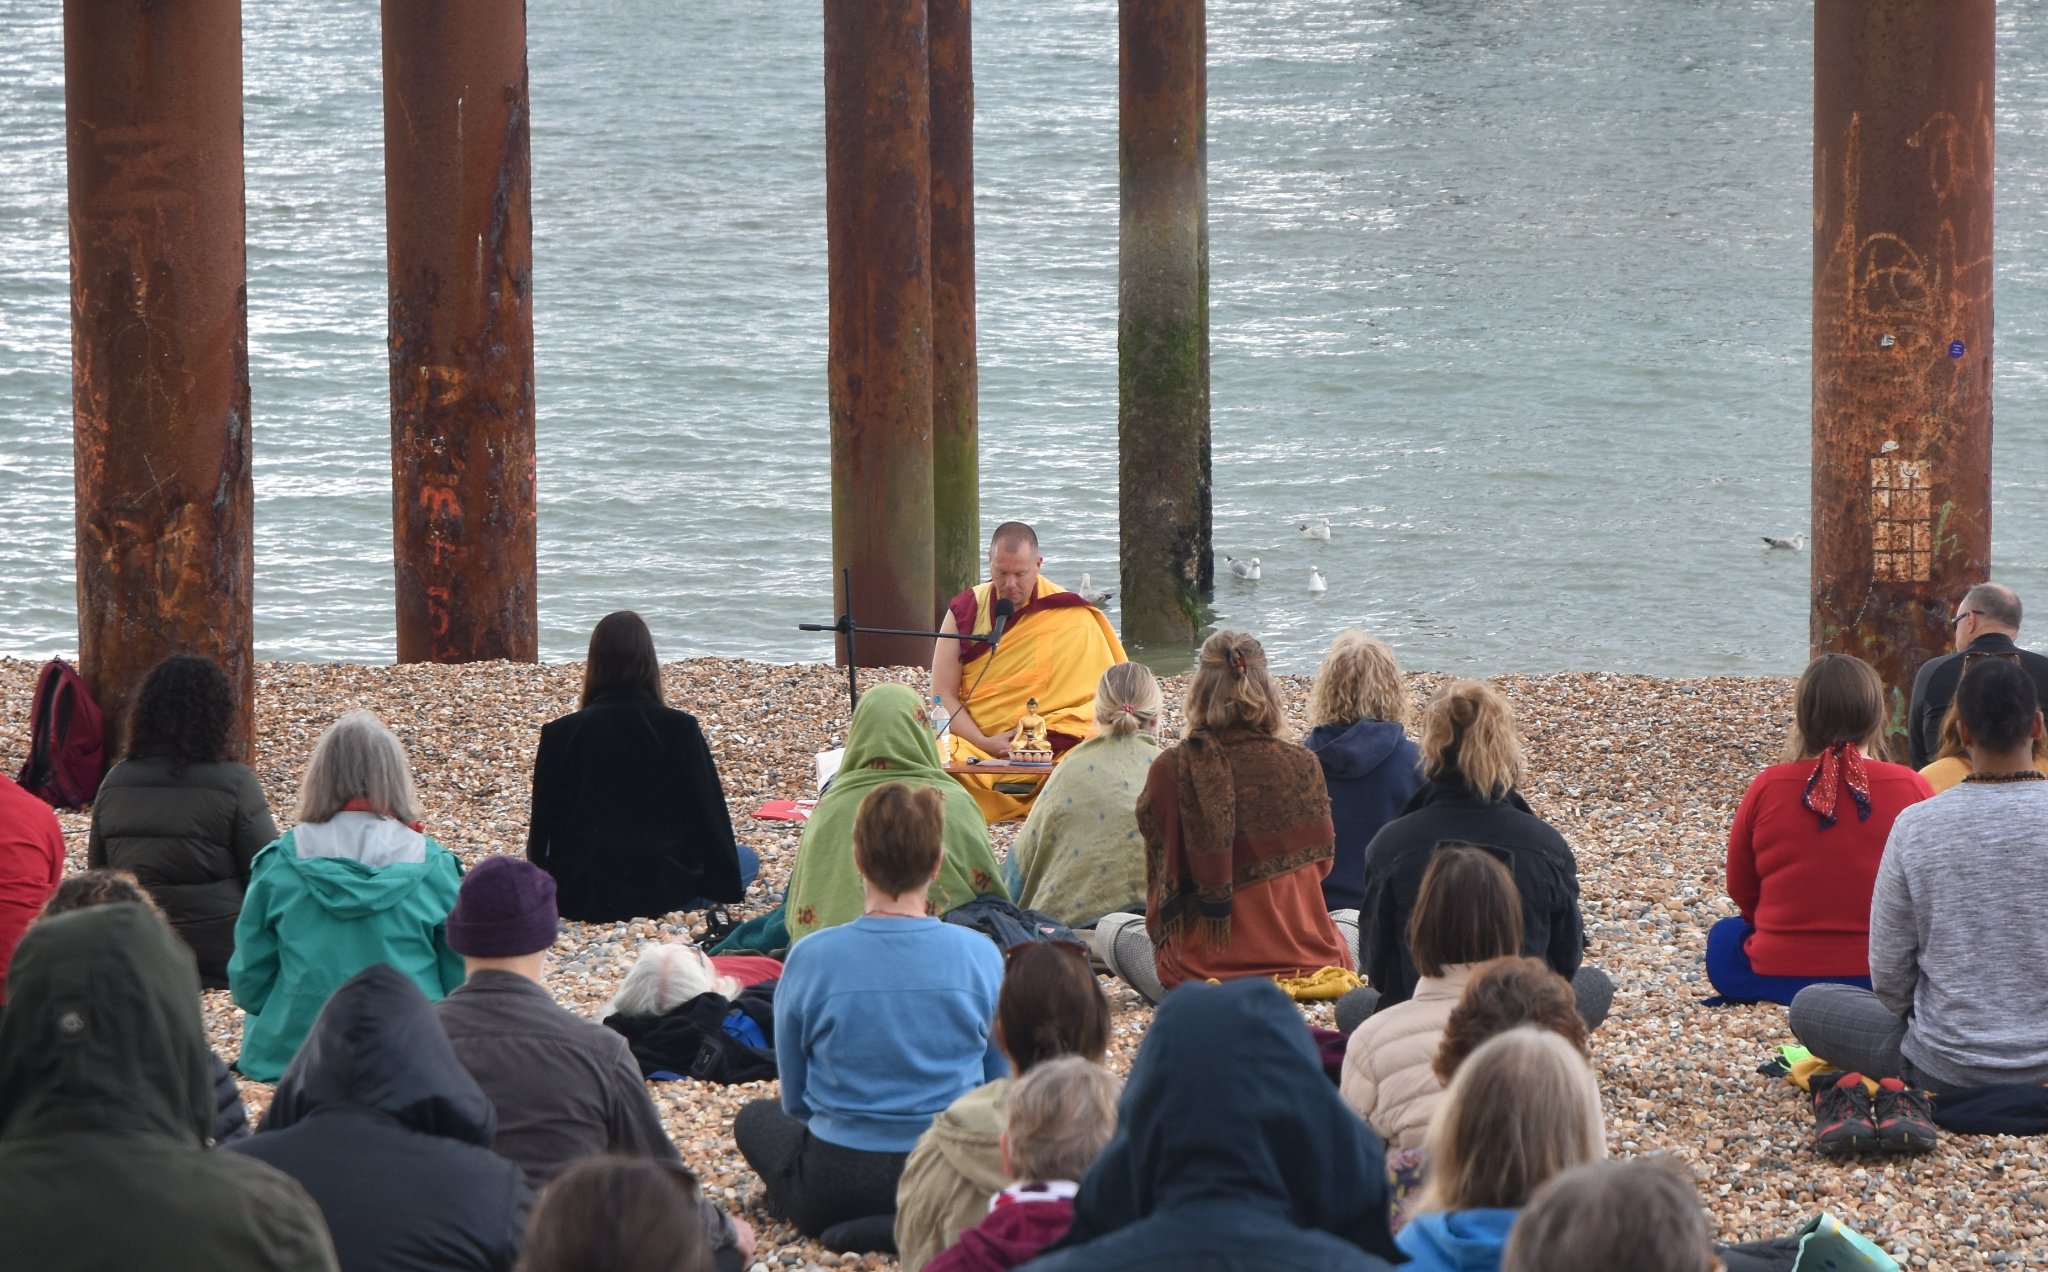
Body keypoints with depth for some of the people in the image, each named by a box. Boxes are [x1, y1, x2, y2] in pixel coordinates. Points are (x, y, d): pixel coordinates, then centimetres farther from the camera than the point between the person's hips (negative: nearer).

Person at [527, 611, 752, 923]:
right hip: (658, 894, -5)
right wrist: (727, 890, 9)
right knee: (747, 859, 19)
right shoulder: (679, 729, -9)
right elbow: (710, 815, -3)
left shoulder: (560, 734, -5)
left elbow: (543, 823, 3)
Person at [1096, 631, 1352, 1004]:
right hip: (1306, 962, 3)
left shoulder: (1172, 770, -9)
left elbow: (1162, 876, 2)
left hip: (1206, 971, -3)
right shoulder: (1302, 766, -3)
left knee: (1111, 928, 25)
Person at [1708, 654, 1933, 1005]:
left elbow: (1740, 889, 4)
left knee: (1724, 937, 34)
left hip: (1777, 977, 1)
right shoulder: (1911, 788, -11)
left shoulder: (1767, 788, -9)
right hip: (1882, 976, -1)